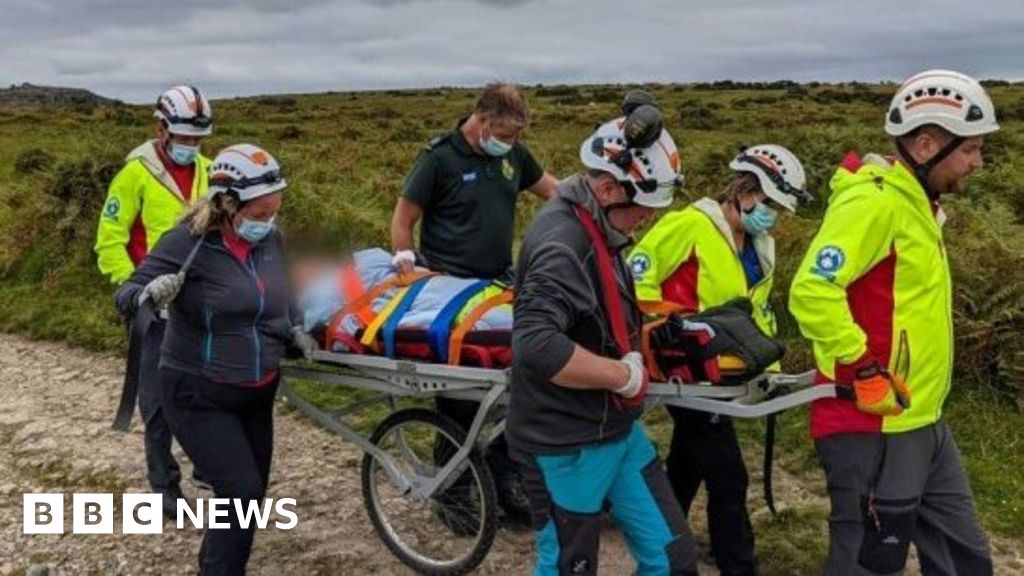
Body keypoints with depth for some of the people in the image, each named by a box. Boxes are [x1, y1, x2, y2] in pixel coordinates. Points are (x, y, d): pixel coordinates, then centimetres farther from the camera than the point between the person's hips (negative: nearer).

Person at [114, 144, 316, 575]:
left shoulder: (270, 239, -1)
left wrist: (295, 327, 4)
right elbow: (124, 296, -17)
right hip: (200, 397, -6)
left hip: (257, 393, 6)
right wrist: (150, 294, -39)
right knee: (242, 491, -13)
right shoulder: (188, 242, -19)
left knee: (249, 494, 16)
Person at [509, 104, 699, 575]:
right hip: (566, 446, -9)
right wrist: (625, 375, -26)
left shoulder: (593, 229, 7)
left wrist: (635, 344, 7)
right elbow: (536, 345, -37)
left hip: (617, 431, 9)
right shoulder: (562, 243, -25)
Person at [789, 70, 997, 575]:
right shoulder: (875, 200, -18)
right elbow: (812, 293, -28)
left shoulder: (915, 203, 13)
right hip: (874, 430, -10)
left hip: (922, 424, 10)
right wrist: (866, 373, -23)